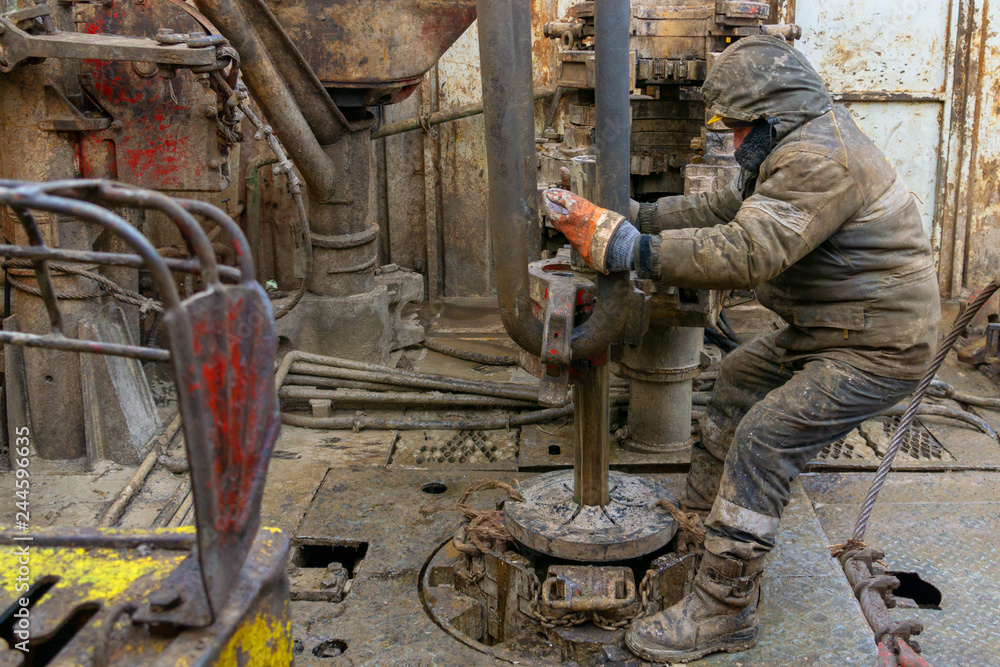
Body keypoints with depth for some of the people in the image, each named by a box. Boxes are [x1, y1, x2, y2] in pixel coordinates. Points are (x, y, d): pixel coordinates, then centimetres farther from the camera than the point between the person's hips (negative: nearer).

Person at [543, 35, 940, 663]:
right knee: (740, 378, 22)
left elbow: (743, 254, -36)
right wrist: (633, 214, 2)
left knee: (762, 442, -18)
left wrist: (622, 243, -34)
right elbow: (724, 208, 12)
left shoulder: (820, 160, -26)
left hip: (875, 349, -11)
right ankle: (703, 512, 37)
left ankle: (723, 611, -8)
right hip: (827, 329, 11)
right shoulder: (806, 146, 10)